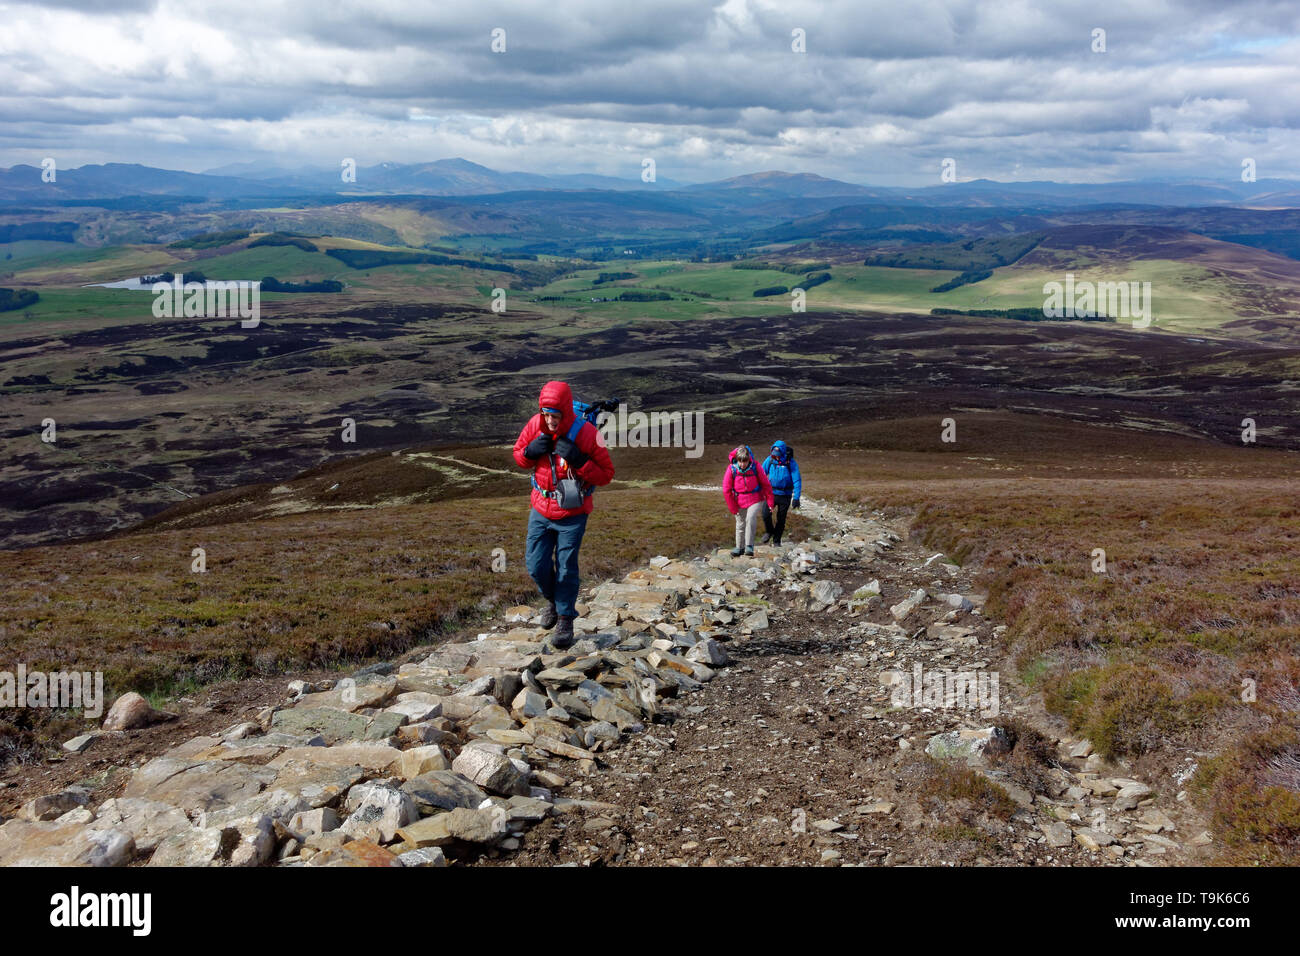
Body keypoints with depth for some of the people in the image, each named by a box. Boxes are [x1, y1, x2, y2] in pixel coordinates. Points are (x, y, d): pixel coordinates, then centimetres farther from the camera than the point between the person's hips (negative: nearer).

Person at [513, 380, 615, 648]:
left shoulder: (586, 434, -20)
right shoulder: (535, 425, -9)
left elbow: (606, 475, -15)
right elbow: (518, 454, 8)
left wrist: (579, 461, -31)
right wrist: (530, 452, -15)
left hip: (572, 515, -4)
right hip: (541, 510, 4)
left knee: (566, 568, 0)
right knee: (536, 565, 7)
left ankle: (565, 620, 18)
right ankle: (554, 601, 36)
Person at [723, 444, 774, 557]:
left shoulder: (755, 466, -16)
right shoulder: (731, 469, -15)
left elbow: (766, 484, -5)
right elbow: (726, 490, -7)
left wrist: (770, 501, -1)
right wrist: (733, 508, -3)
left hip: (755, 500, -2)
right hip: (740, 502, 2)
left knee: (750, 519, -23)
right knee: (740, 524, 11)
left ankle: (749, 546, -13)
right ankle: (739, 547, 30)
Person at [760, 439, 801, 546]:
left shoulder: (791, 463, -16)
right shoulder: (770, 459, -9)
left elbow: (797, 481, -12)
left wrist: (796, 498, -17)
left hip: (785, 495, -1)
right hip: (771, 492, 1)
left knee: (781, 519, 6)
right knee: (765, 514, -14)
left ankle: (776, 541, 26)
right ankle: (769, 531, 16)